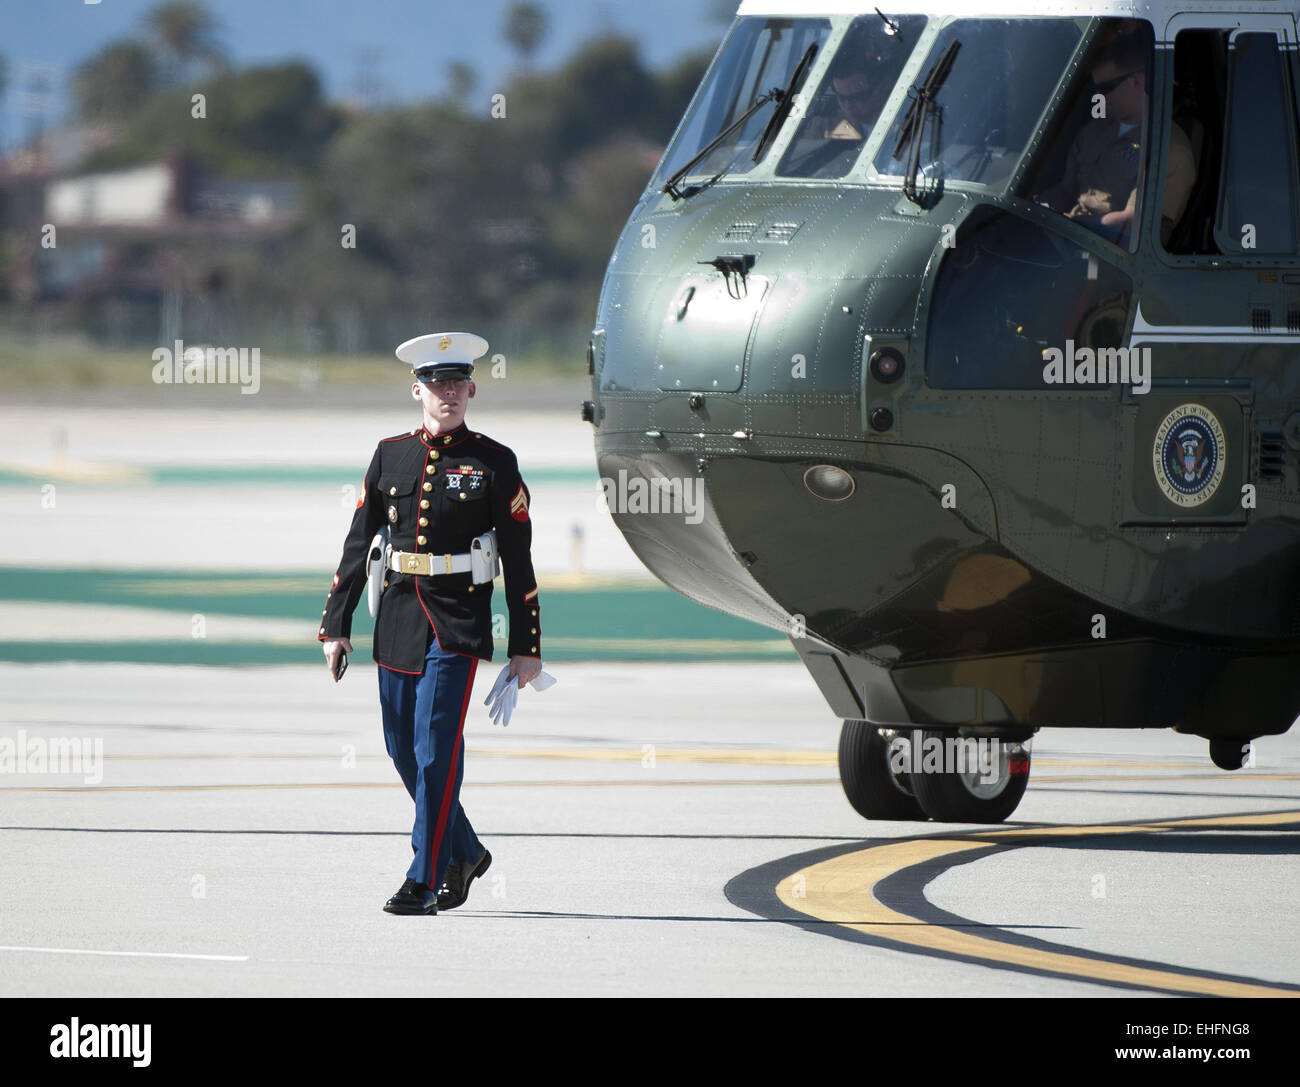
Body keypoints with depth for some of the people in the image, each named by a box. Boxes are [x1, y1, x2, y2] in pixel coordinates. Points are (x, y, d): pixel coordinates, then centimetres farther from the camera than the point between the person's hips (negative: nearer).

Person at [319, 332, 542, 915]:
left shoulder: (493, 463, -1)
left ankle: (423, 880, -6)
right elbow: (358, 544, 11)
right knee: (404, 751, 9)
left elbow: (518, 561, 0)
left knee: (435, 749, -10)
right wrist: (335, 625, 6)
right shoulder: (390, 456, 9)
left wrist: (526, 646, -2)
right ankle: (465, 853, 28)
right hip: (397, 619, 4)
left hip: (457, 622, -4)